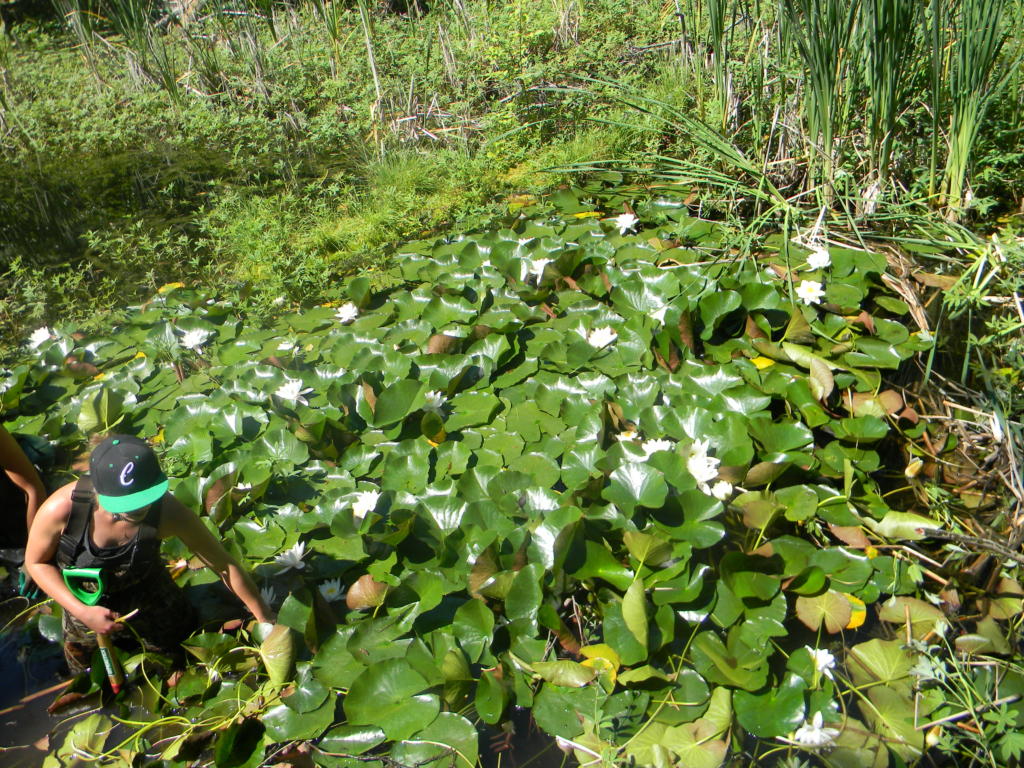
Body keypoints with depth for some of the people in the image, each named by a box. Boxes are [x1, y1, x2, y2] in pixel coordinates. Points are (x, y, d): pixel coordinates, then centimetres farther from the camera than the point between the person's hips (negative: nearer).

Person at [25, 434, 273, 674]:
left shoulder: (168, 512, -37)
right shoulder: (61, 509, -38)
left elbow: (224, 564, -26)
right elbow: (36, 562, -17)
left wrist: (264, 618, -20)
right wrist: (83, 612, -27)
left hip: (150, 599, 0)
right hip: (87, 604, 0)